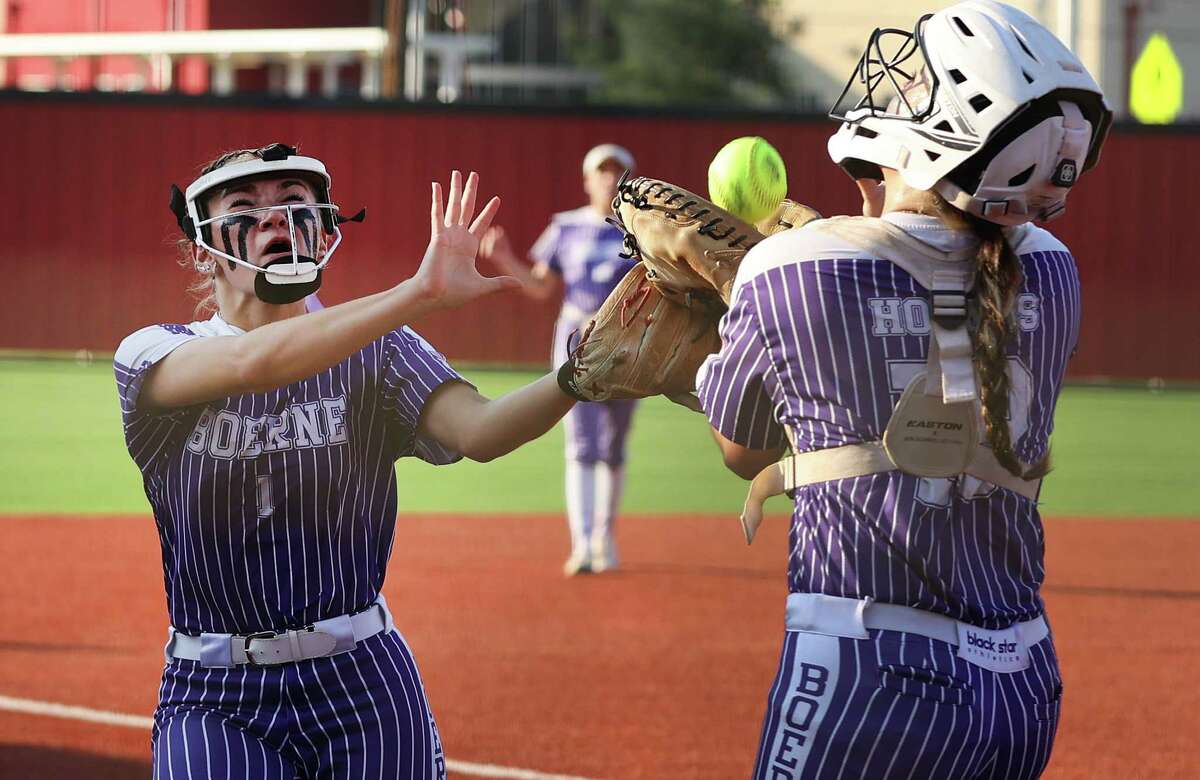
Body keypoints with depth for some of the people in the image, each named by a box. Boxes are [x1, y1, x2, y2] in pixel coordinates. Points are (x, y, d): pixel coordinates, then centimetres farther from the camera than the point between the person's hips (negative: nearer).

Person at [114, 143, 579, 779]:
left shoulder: (375, 354, 3)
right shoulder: (151, 357, -2)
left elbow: (480, 432, -16)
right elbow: (252, 364, -24)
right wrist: (422, 293, -33)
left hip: (364, 685, 1)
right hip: (213, 703, -1)